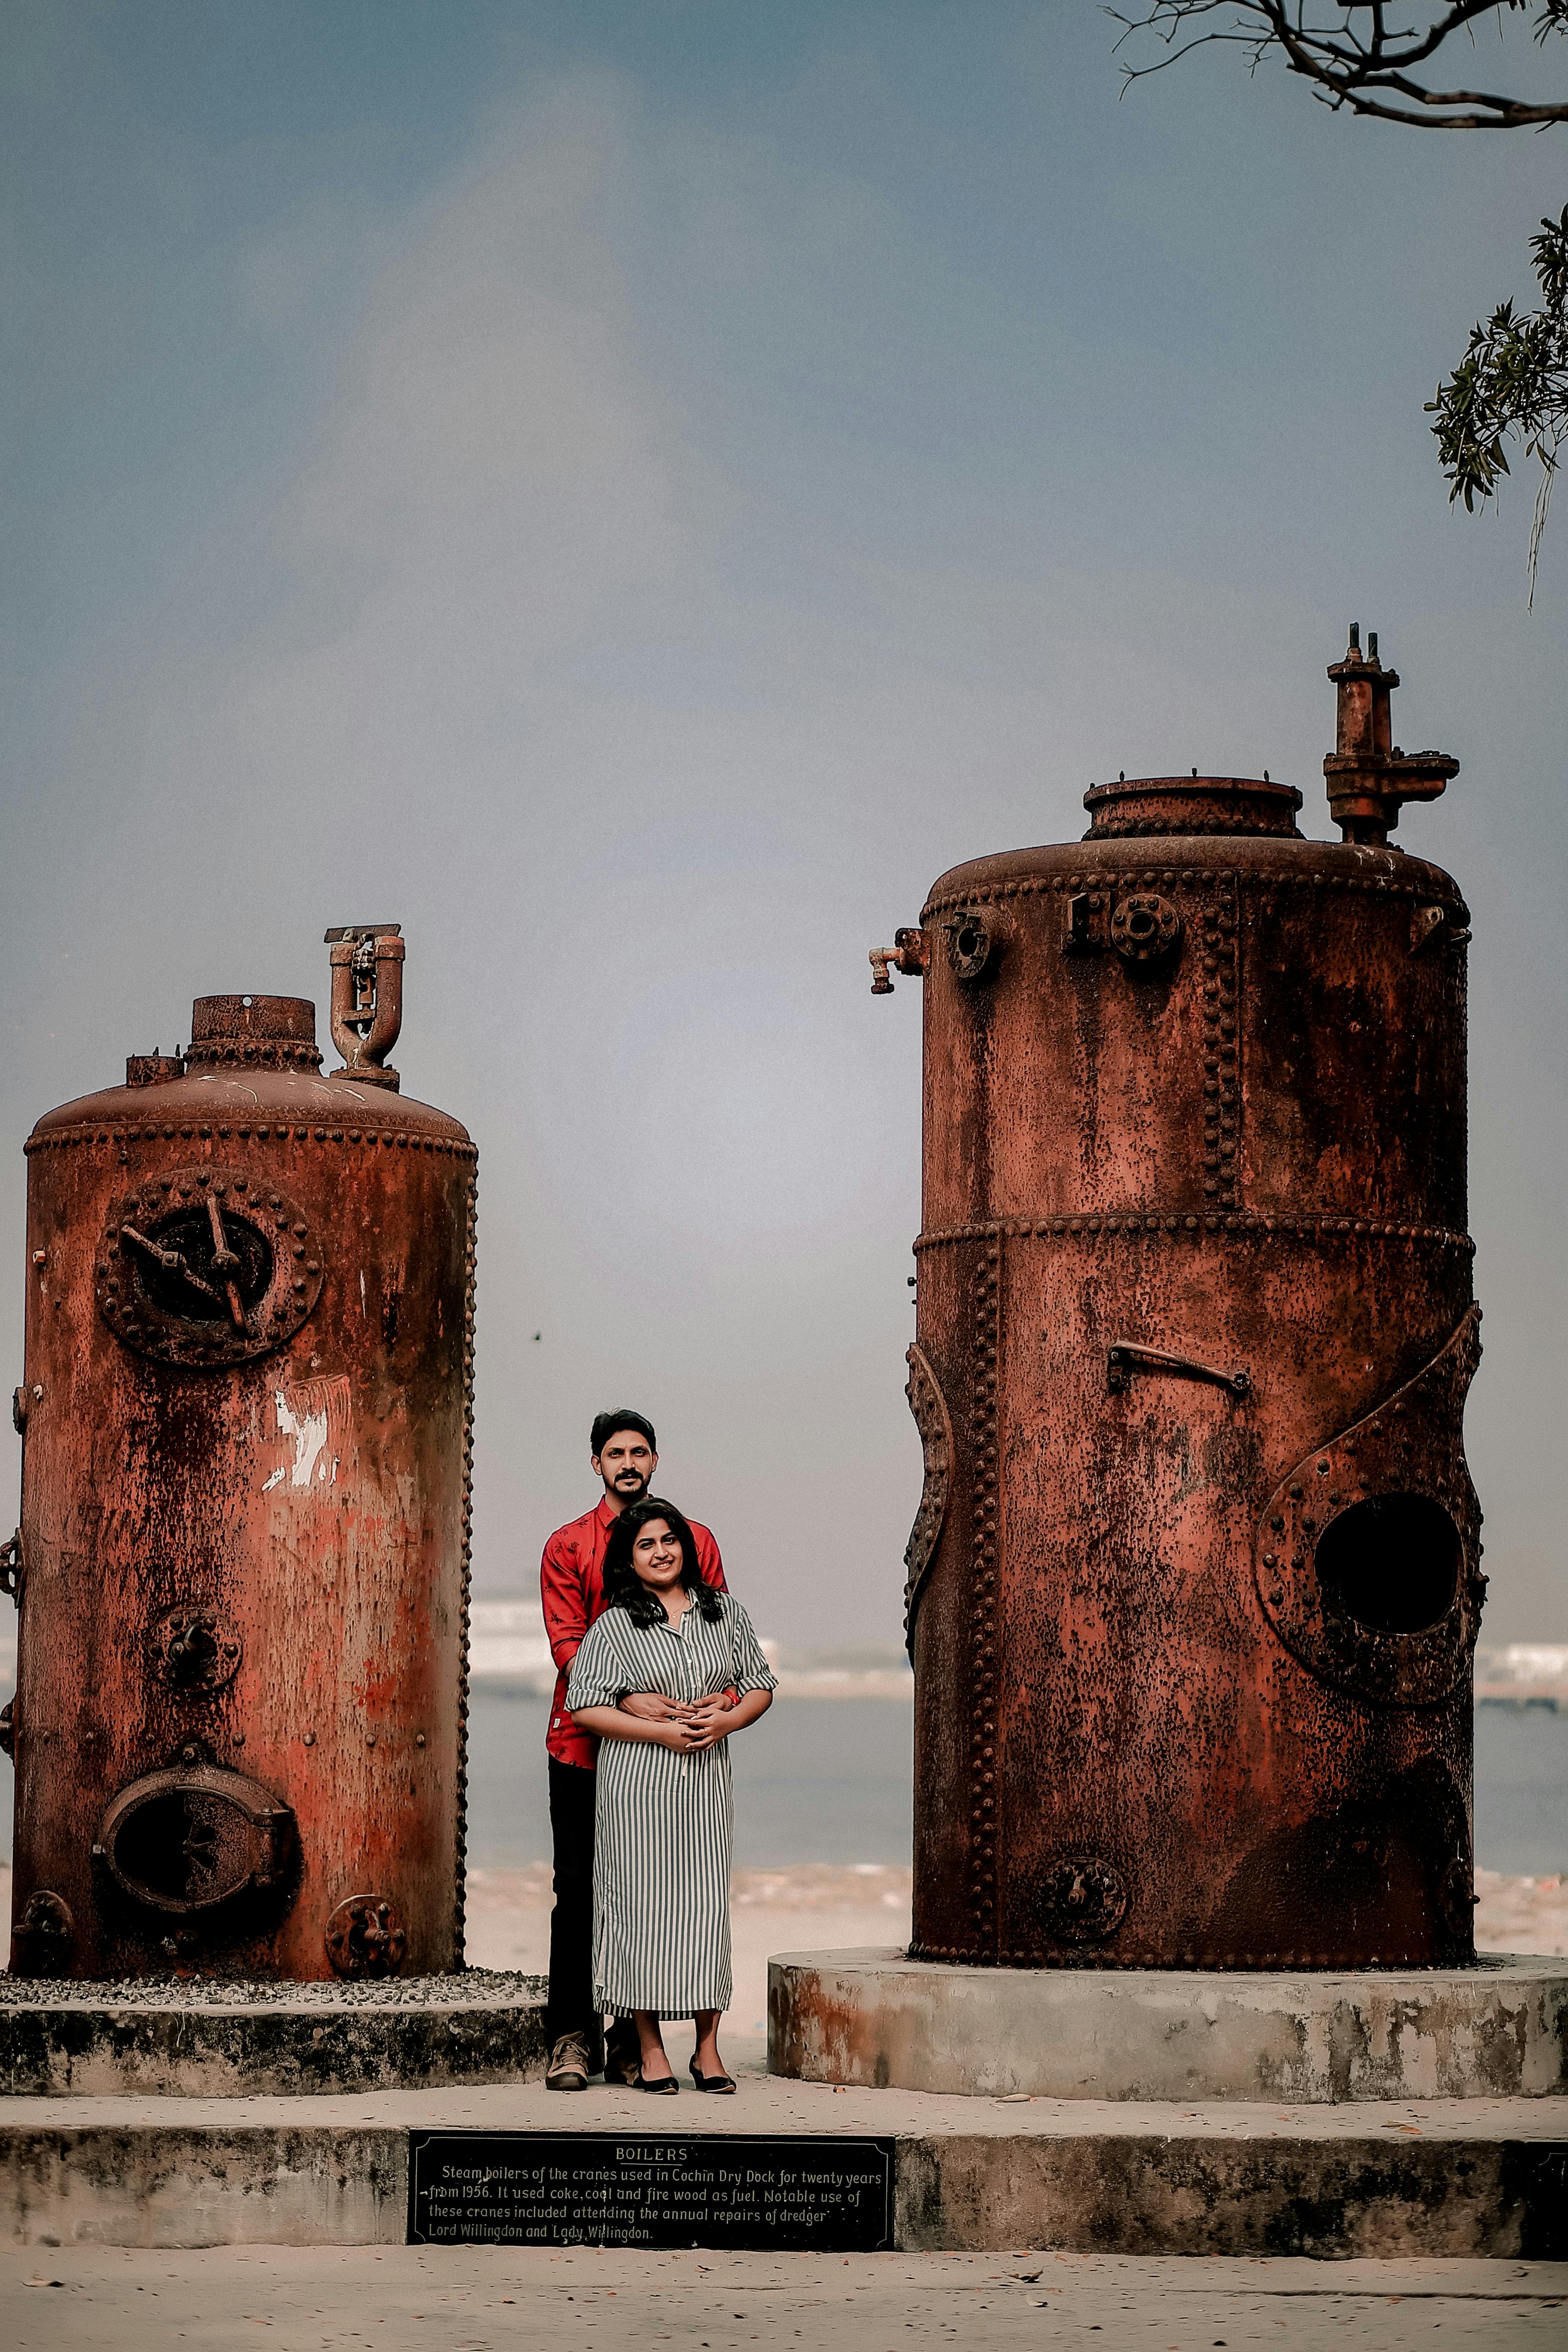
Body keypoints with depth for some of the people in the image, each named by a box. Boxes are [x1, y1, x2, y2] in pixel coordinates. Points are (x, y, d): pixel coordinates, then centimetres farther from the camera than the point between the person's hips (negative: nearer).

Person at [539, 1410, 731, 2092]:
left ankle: (634, 2037, 12)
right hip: (585, 1745, -1)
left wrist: (721, 1697, -16)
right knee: (579, 1889, 0)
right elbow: (567, 1643, -6)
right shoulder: (568, 1547, 4)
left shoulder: (695, 1542, 9)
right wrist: (627, 1699, -22)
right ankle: (572, 2037, 6)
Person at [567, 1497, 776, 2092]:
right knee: (643, 1903, -4)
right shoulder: (613, 1625, 0)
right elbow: (584, 1706, -4)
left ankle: (708, 2049, 4)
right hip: (636, 1781, -2)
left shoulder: (725, 1614, 10)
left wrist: (725, 1722, -7)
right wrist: (659, 1730, -13)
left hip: (706, 1780, 2)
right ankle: (651, 2050, 4)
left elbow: (760, 1686, 14)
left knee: (706, 1903, -2)